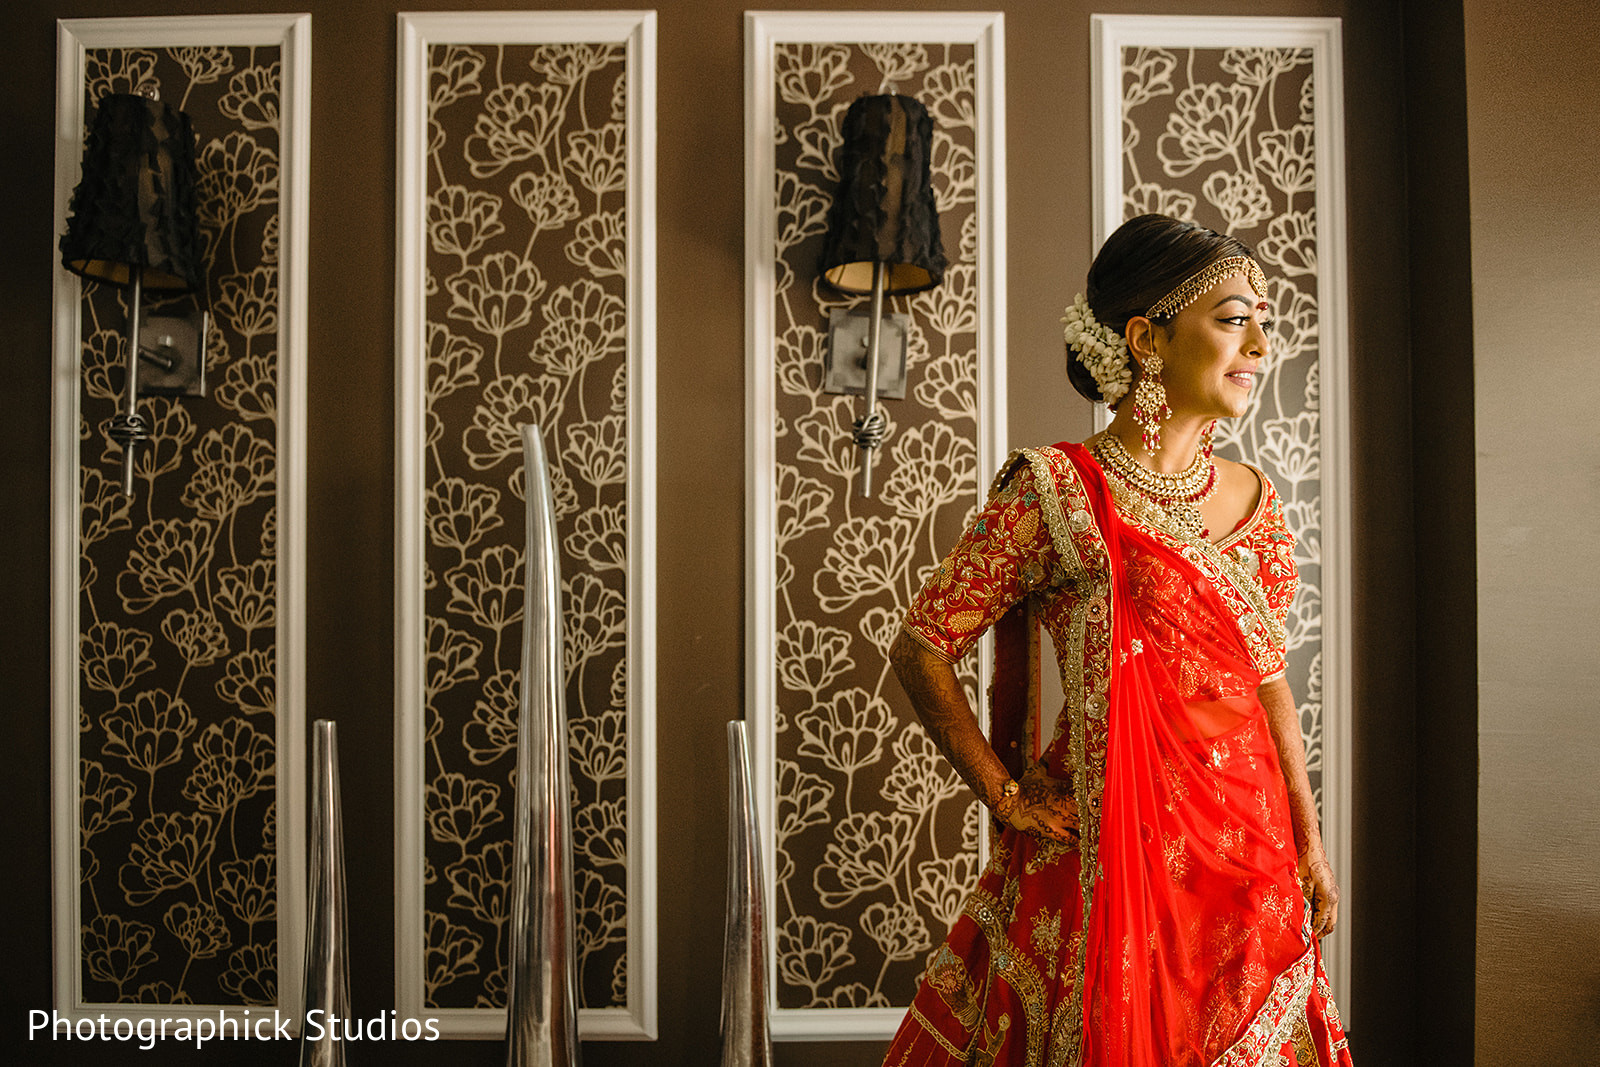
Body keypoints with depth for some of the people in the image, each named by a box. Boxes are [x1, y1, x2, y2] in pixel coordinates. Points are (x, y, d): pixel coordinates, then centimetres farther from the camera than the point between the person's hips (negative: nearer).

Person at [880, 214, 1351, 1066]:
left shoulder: (1253, 500, 6)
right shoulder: (1056, 491, -13)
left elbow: (1267, 678, 12)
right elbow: (921, 649, -10)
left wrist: (1308, 842, 13)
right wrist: (1004, 796, -8)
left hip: (1247, 852, 6)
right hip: (1109, 855, -5)